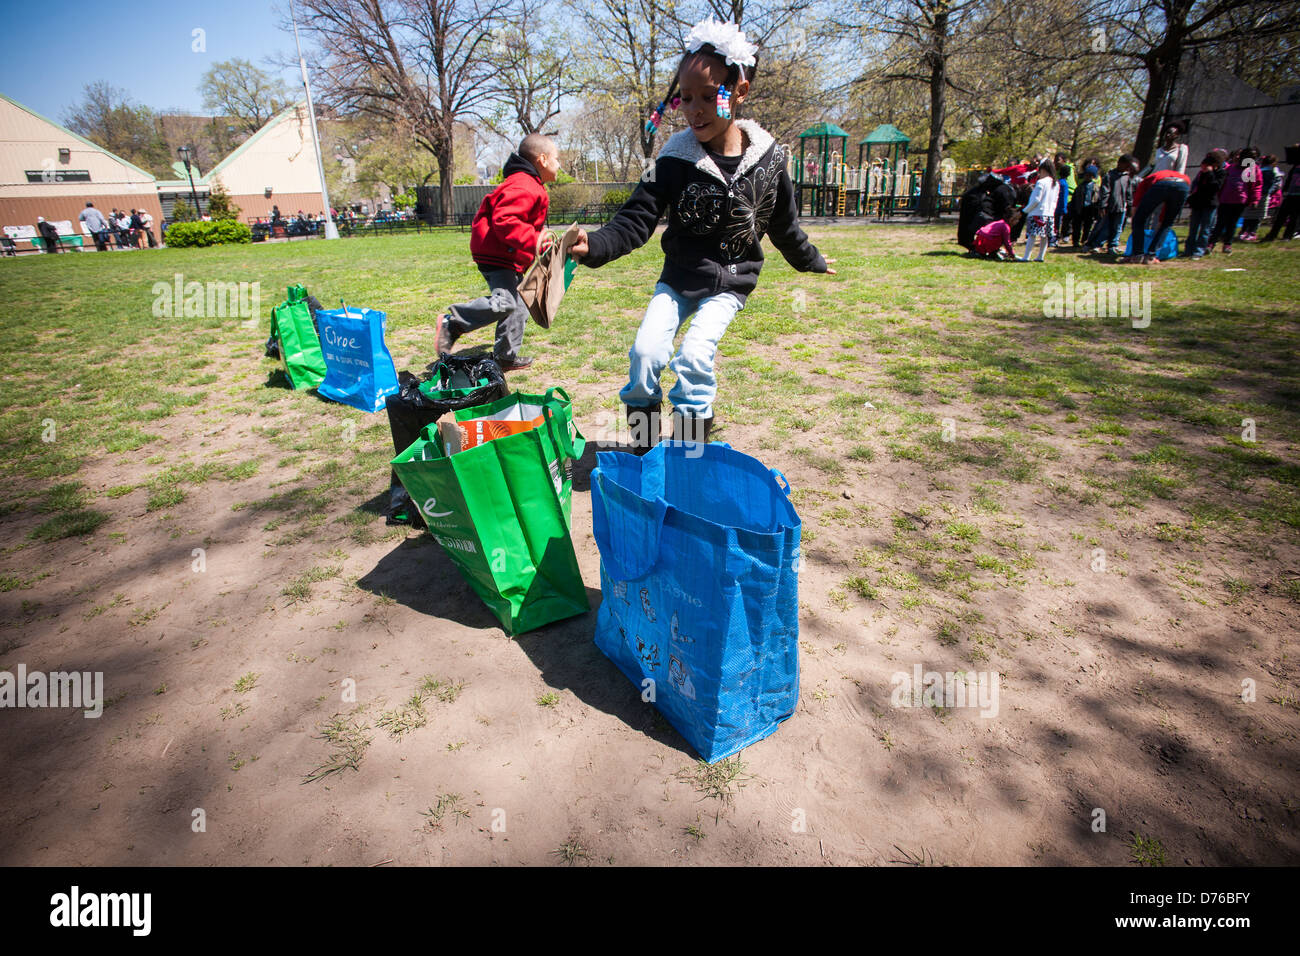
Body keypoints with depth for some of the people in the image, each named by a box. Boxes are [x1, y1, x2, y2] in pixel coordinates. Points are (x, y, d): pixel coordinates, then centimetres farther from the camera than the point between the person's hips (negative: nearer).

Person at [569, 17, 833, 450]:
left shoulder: (767, 157, -6)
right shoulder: (675, 157, -9)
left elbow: (783, 223, 10)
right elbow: (638, 218, -15)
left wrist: (812, 262, 23)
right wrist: (595, 246, -33)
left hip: (729, 282, -1)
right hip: (679, 276, 2)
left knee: (694, 354, -22)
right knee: (645, 351, -14)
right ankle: (643, 453, 7)